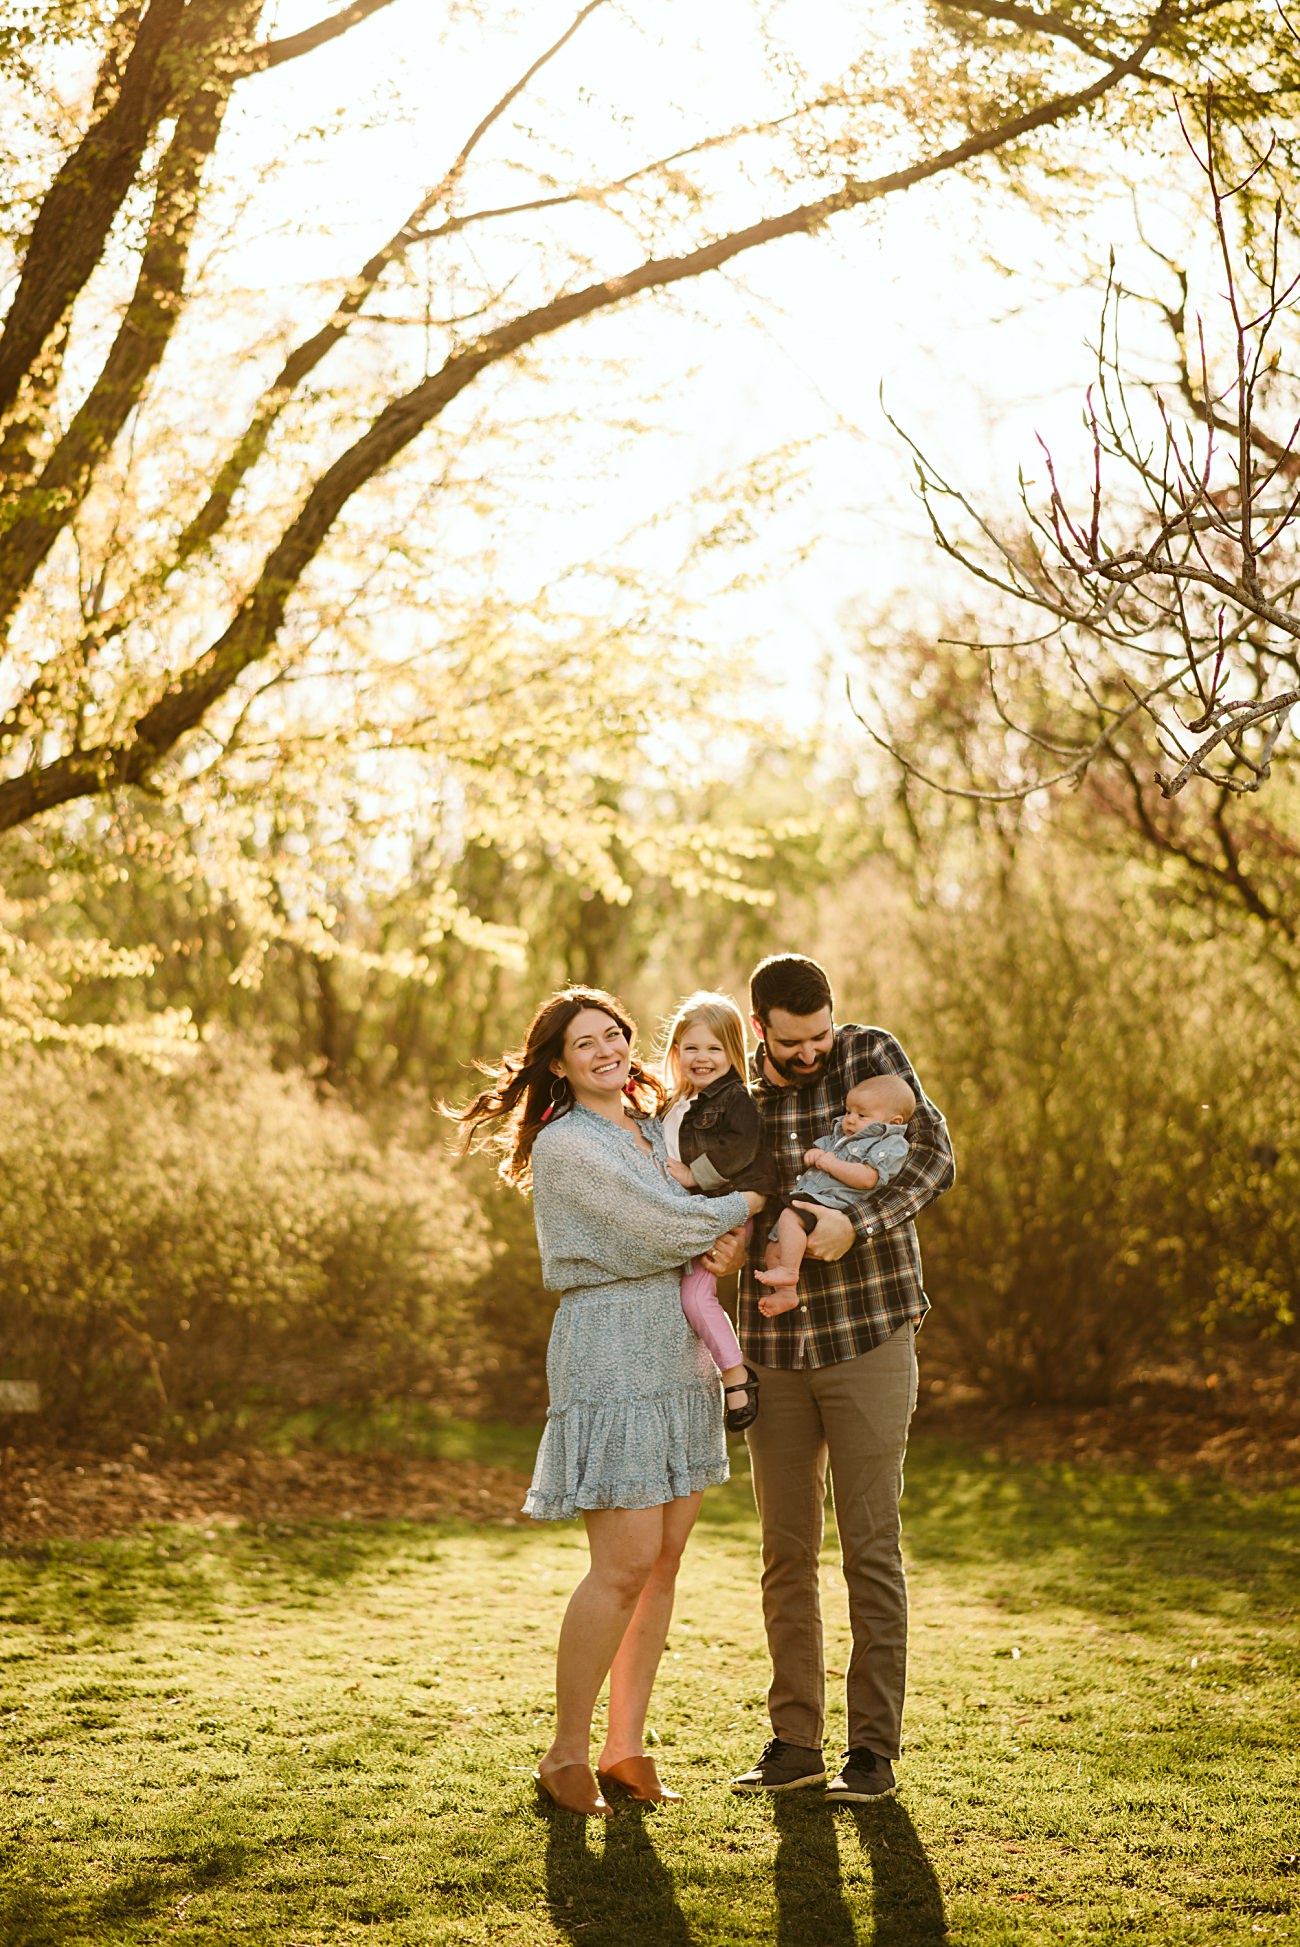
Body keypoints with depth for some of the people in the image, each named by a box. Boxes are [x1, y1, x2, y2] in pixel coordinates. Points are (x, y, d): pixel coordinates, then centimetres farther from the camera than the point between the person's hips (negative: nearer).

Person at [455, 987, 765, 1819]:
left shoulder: (656, 1129, 16)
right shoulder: (566, 1144, -10)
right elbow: (666, 1228, -15)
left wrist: (728, 1242, -1)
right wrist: (748, 1203, 0)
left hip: (678, 1352, 8)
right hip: (609, 1352, -8)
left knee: (665, 1559, 6)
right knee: (626, 1562, -10)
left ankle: (626, 1749, 13)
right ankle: (567, 1756, 3)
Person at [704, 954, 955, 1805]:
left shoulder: (872, 1055, -8)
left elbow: (934, 1160, -16)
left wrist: (857, 1222, -32)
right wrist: (723, 1245, -14)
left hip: (870, 1344, -4)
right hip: (776, 1348, 4)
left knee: (871, 1548, 0)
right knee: (787, 1551, 9)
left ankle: (874, 1749, 9)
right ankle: (795, 1741, 20)